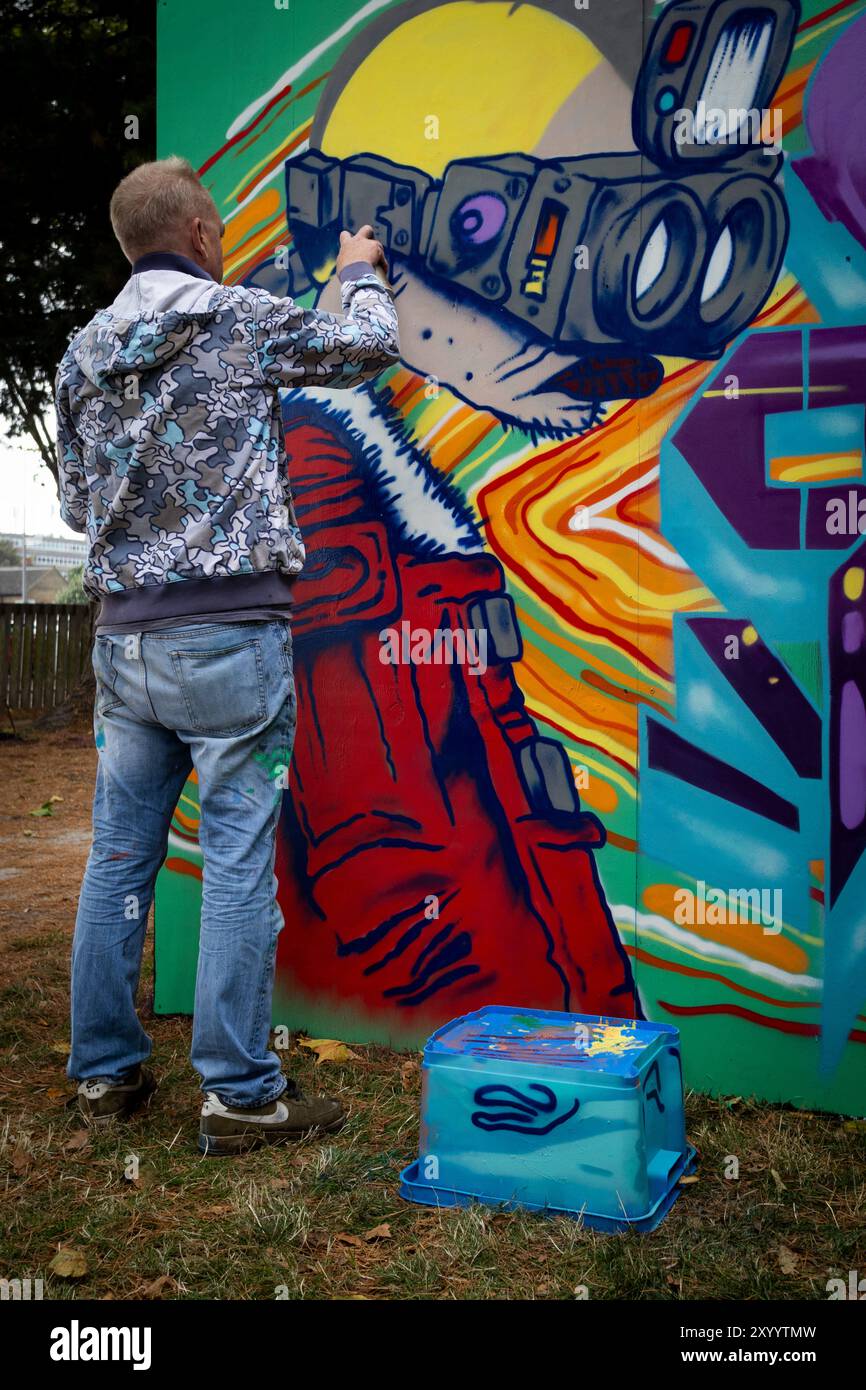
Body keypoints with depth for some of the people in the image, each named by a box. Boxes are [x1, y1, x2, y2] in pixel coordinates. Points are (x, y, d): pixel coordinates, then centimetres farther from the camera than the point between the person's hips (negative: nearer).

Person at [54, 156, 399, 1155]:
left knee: (119, 858, 12)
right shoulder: (240, 321, -3)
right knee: (238, 864, -2)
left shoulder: (85, 353, 12)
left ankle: (106, 1073, 23)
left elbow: (76, 502, 17)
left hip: (124, 635, 6)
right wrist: (361, 274, 29)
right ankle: (239, 1094, 5)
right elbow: (367, 347, 10)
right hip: (228, 632, -6)